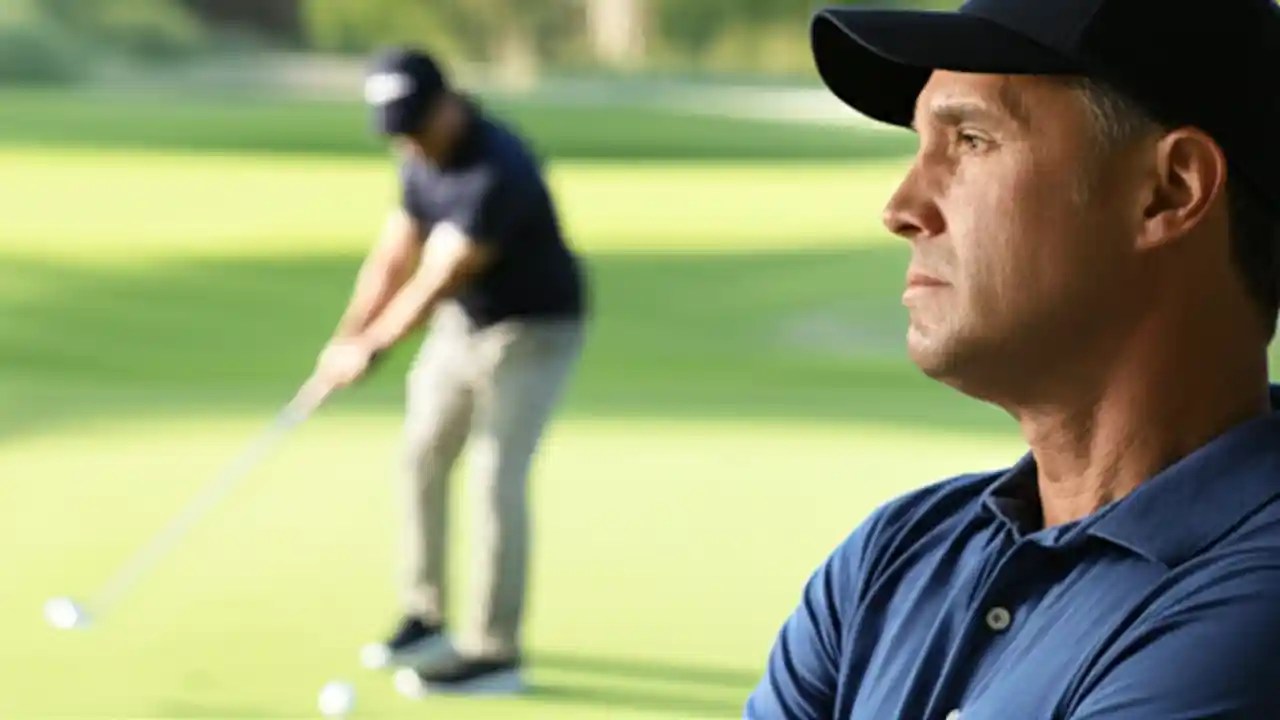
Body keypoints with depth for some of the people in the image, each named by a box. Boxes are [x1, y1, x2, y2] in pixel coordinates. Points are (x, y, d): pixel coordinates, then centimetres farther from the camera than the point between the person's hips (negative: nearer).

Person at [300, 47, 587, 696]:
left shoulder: (497, 172, -31)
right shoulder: (423, 159, -3)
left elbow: (439, 278, -33)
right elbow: (394, 255, -1)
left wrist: (371, 349, -33)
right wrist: (344, 340, -10)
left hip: (534, 331, -9)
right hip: (464, 323, 9)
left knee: (495, 477, -14)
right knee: (421, 459, 11)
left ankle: (493, 653, -10)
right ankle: (425, 618, 24)